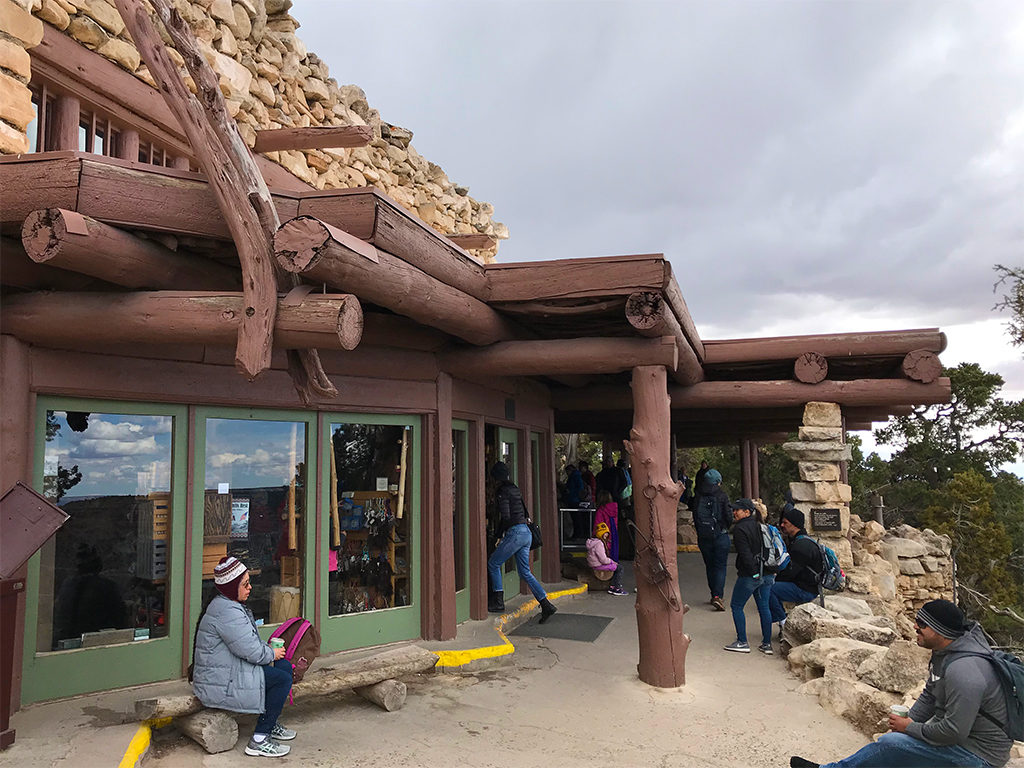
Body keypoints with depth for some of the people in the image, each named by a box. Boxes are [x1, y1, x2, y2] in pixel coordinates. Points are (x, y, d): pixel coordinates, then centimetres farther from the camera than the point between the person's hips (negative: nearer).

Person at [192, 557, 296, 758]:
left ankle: (271, 724, 22)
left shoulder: (226, 604, 12)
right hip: (220, 686, -11)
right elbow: (250, 651, -25)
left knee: (284, 666, 9)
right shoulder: (226, 612, -24)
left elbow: (249, 641, 21)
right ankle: (259, 741, -7)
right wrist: (272, 654, -7)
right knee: (282, 679, -14)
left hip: (226, 672, 11)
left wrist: (268, 648, 6)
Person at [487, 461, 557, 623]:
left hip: (515, 532, -9)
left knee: (493, 564, 7)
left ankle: (498, 602, 11)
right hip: (526, 532, 9)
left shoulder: (502, 491, -10)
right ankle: (546, 605, 4)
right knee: (525, 572, 11)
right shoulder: (514, 488, 16)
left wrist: (499, 535, -4)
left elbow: (505, 517, -17)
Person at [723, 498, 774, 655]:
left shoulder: (739, 529, -13)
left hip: (749, 576, -7)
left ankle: (742, 643, 9)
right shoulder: (759, 526, 11)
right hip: (767, 574, 8)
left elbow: (745, 554, -20)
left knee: (736, 606, 7)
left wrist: (753, 572, -16)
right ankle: (767, 644, 17)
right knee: (763, 606, 13)